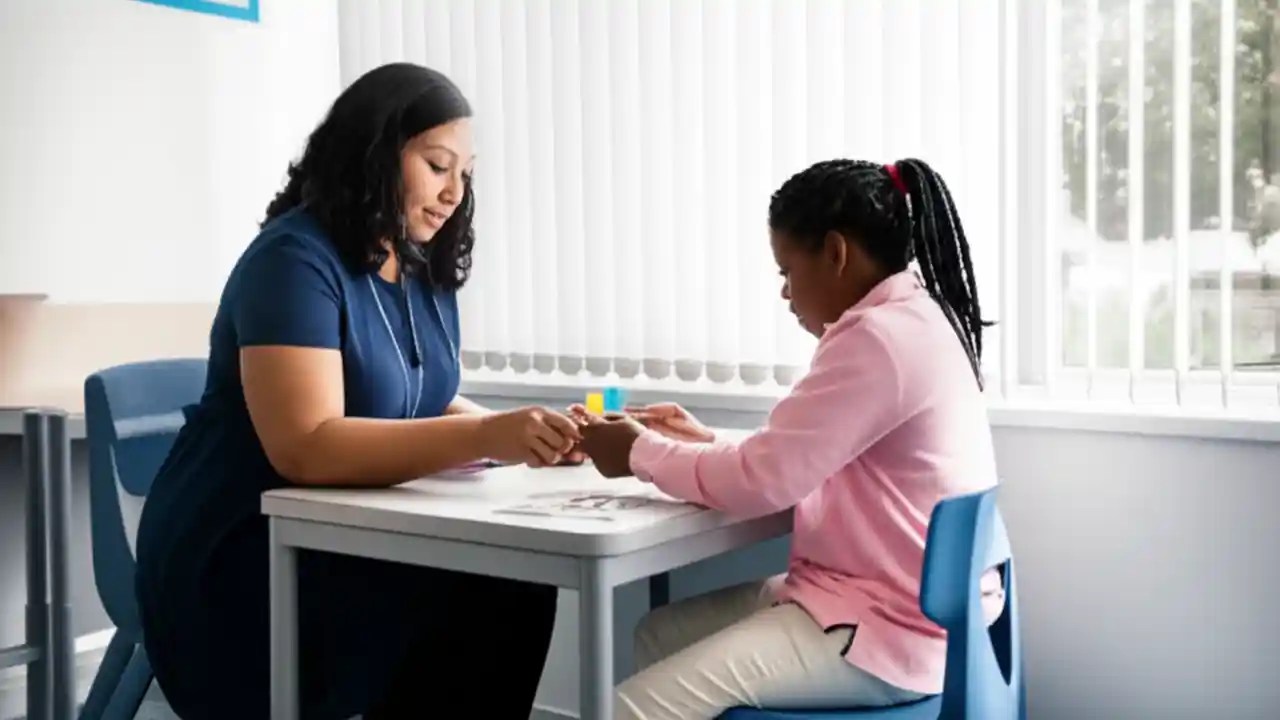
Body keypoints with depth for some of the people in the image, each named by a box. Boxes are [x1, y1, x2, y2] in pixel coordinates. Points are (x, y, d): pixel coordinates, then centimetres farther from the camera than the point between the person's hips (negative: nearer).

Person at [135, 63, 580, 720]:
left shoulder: (426, 272, 8)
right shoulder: (294, 260, -16)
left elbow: (430, 412, 8)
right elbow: (306, 448, -28)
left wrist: (517, 431, -12)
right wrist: (483, 437, -35)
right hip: (239, 559, -7)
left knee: (518, 584, -18)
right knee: (472, 607, -26)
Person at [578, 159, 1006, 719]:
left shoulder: (882, 338, -20)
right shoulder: (910, 321, 12)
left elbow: (763, 481, -19)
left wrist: (642, 452, -5)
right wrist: (706, 444, 9)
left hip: (892, 630, -11)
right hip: (898, 604, 11)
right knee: (658, 636, 12)